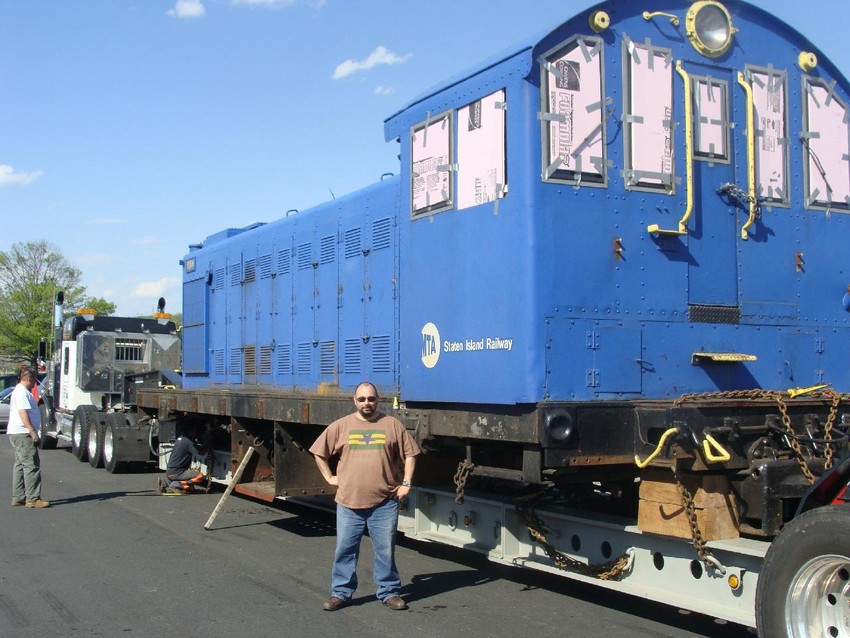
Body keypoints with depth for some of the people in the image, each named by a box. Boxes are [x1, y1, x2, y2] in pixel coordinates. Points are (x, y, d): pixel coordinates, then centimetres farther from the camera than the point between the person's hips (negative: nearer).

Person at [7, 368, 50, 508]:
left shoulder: (21, 391, 20)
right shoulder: (22, 392, -13)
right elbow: (23, 413, -22)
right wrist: (33, 432, -24)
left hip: (17, 434, 11)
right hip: (22, 433, -11)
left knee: (20, 465, 12)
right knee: (31, 465, -11)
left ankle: (18, 498, 15)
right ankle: (33, 499, -11)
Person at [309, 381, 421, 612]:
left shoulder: (392, 425, 4)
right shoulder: (341, 426, 5)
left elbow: (410, 454, 7)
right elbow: (319, 452, 12)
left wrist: (405, 484, 1)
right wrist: (329, 477, 6)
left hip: (384, 503, -1)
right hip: (348, 502, 1)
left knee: (386, 550, 6)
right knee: (344, 550, 7)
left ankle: (390, 592, 19)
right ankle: (340, 593, 20)